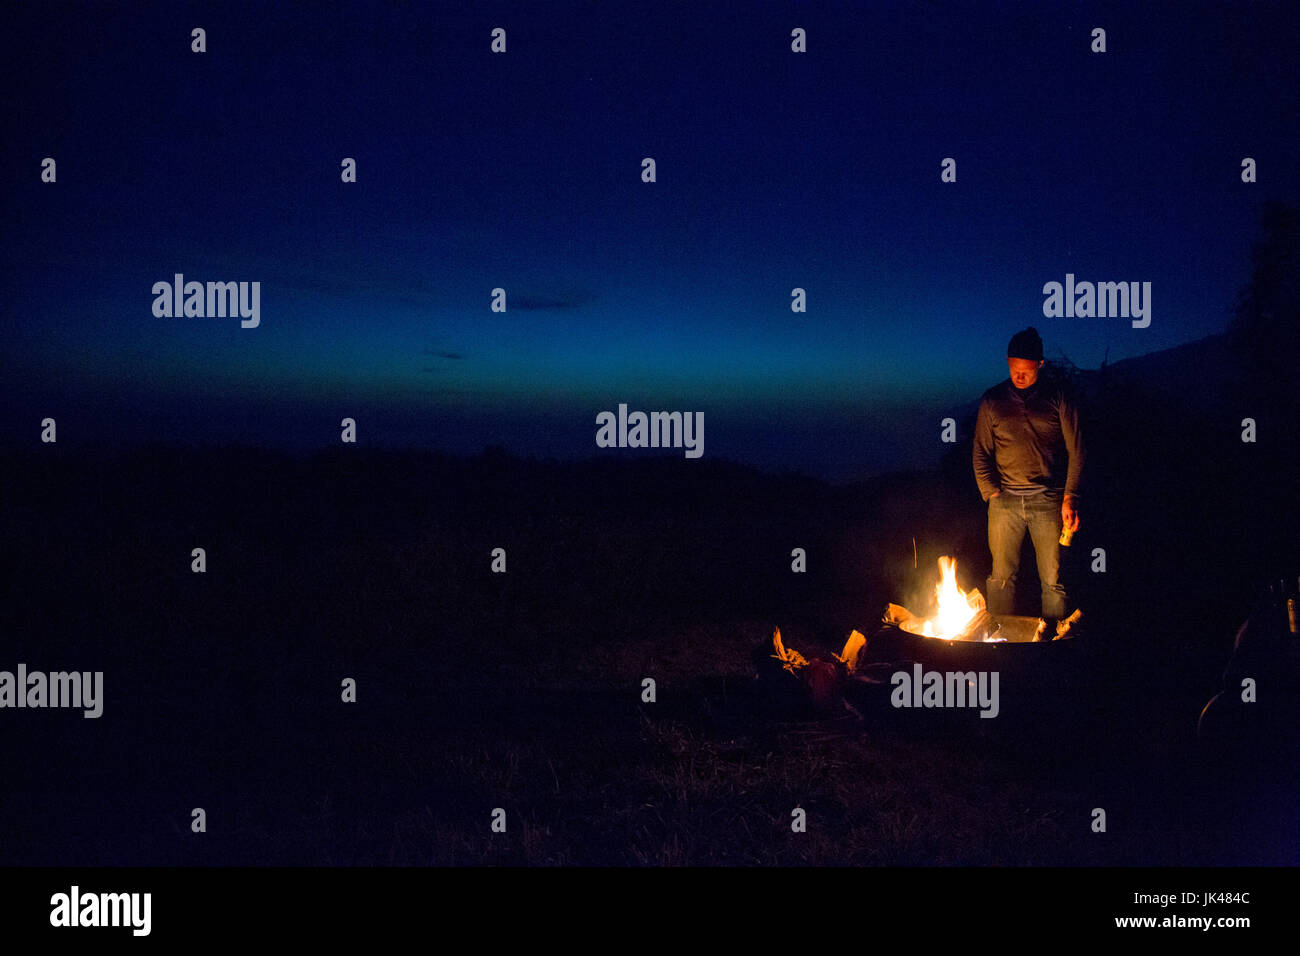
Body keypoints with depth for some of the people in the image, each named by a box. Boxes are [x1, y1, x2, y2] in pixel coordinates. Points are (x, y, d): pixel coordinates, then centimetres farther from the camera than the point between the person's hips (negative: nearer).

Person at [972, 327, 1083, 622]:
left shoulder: (1058, 396, 3)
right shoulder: (992, 400, 8)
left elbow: (1076, 451, 3)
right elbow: (981, 454, 11)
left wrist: (1070, 497, -5)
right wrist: (992, 493, 0)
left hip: (1049, 499, -2)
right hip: (1005, 500, 2)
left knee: (1052, 579, -1)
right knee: (1002, 576, 3)